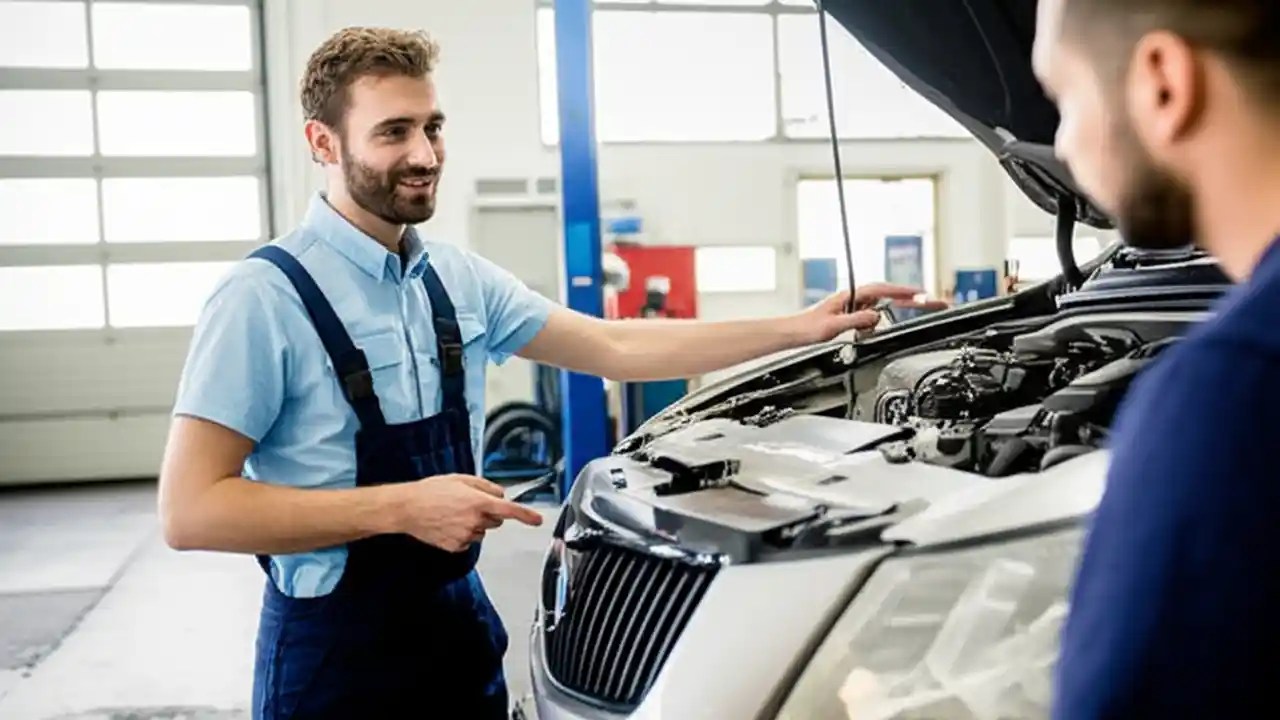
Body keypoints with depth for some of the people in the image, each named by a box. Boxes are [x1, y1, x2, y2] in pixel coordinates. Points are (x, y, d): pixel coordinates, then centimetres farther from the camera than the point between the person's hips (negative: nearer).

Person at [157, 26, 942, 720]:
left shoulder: (460, 279, 3)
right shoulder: (266, 298, -17)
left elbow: (617, 346, 6)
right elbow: (191, 510, -20)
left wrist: (802, 328, 3)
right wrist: (402, 506, -25)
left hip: (459, 621, 6)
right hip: (336, 647, -6)